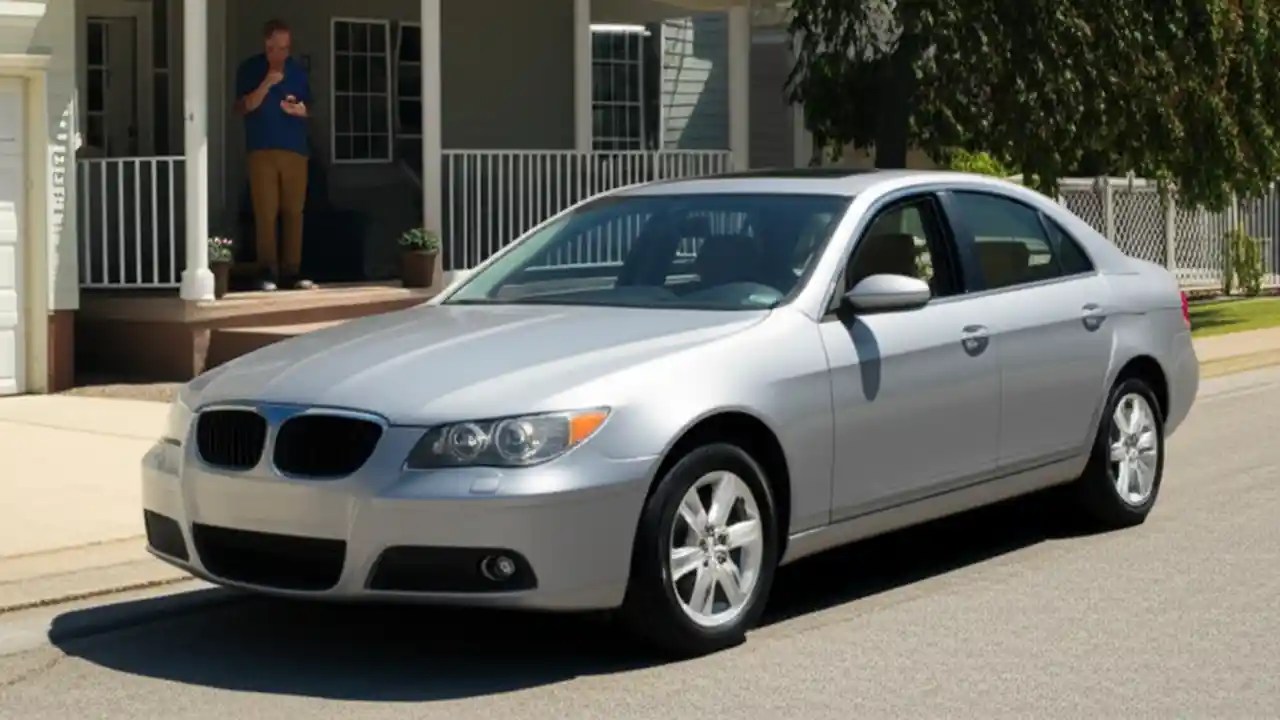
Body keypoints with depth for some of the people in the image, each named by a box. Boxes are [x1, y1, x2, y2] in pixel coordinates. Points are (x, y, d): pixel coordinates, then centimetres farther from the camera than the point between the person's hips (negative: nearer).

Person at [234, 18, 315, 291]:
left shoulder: (298, 70, 11)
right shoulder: (250, 69, 2)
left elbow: (308, 109, 16)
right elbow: (243, 108, -5)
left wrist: (300, 110, -7)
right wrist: (266, 84, -17)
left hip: (296, 150, 3)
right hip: (262, 151, -3)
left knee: (294, 213, 1)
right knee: (265, 213, -6)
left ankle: (292, 271, 5)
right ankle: (268, 273, -4)